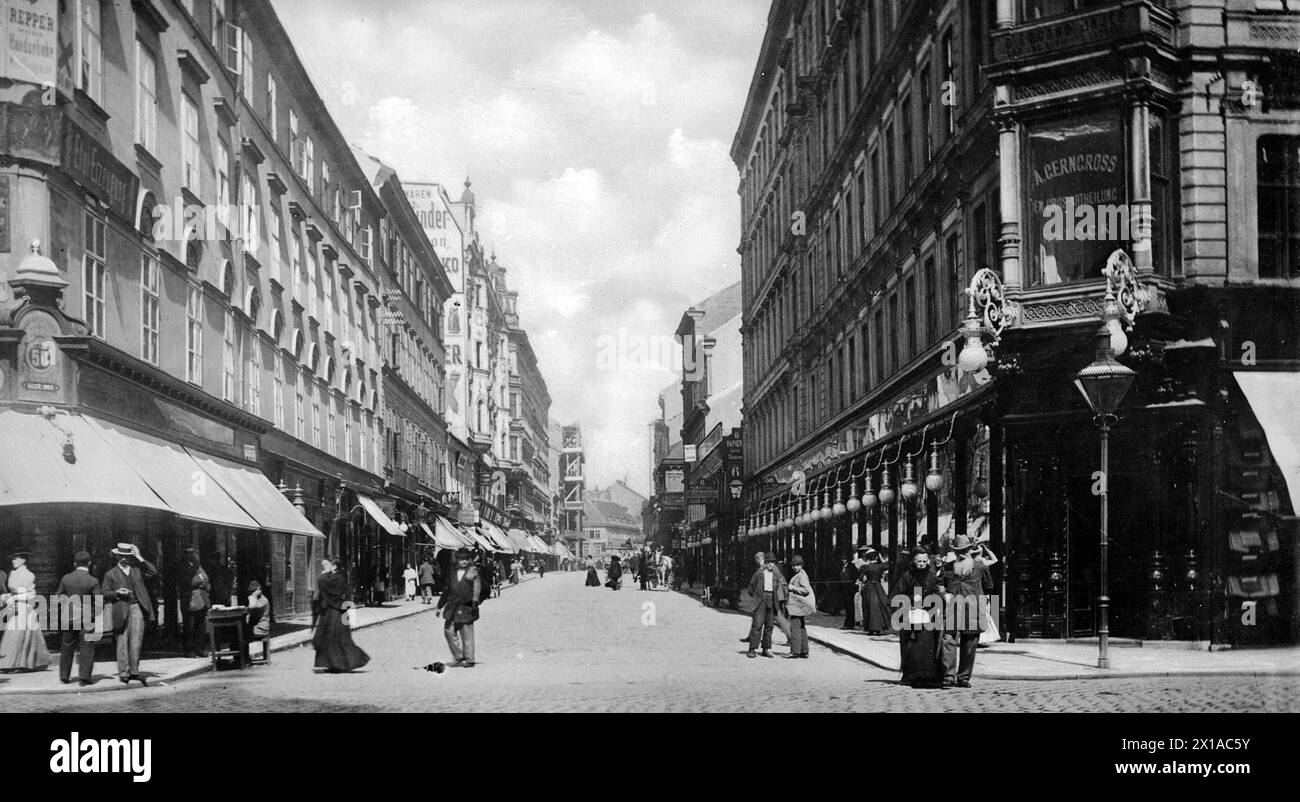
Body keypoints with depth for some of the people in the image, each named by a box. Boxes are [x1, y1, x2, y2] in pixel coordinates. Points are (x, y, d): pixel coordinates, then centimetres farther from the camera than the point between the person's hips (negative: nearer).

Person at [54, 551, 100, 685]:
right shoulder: (93, 581, -10)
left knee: (67, 648, 14)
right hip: (86, 619, -3)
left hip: (68, 619, 3)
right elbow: (99, 602, -11)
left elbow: (58, 597, 5)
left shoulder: (66, 578, -1)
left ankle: (64, 676, 18)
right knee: (86, 649, 3)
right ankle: (84, 677, 0)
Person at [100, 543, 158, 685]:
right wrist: (117, 593, -11)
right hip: (121, 610, -1)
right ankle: (123, 673, 4)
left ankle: (134, 671, 3)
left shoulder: (137, 570, 14)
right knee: (122, 642, -1)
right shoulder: (111, 574, 10)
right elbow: (104, 593, 8)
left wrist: (140, 558, -1)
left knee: (136, 641, -4)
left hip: (137, 609, 1)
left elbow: (154, 572, 0)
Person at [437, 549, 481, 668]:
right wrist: (440, 606, 24)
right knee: (449, 630, -3)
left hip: (466, 606, -4)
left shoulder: (473, 572, 3)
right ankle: (458, 656, 9)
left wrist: (475, 600, -24)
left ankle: (469, 660, 5)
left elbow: (476, 588, -7)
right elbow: (447, 590, 22)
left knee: (467, 634, -2)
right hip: (453, 607, 4)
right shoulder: (452, 573, 14)